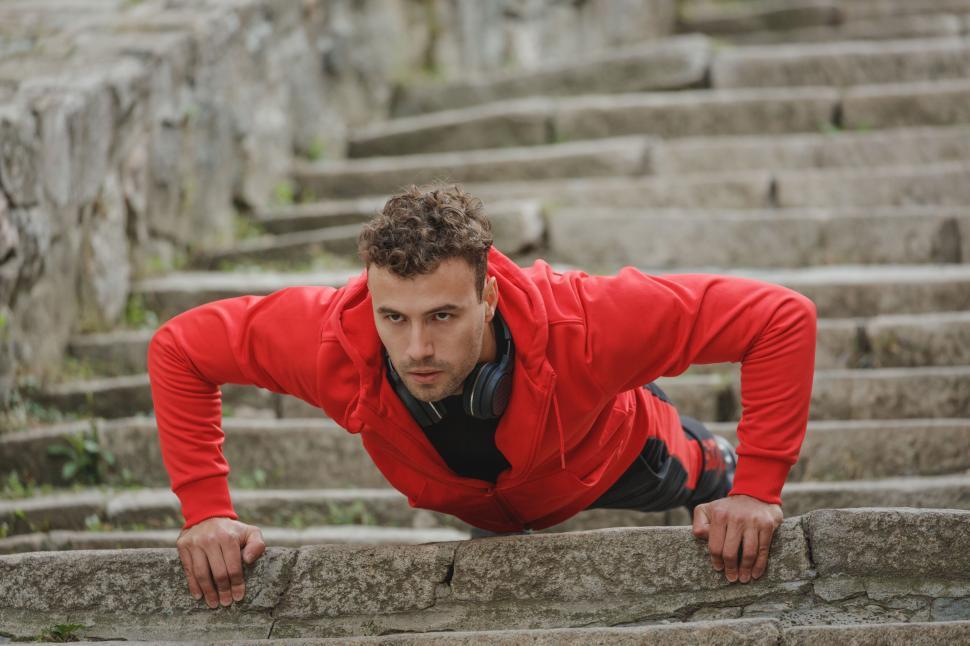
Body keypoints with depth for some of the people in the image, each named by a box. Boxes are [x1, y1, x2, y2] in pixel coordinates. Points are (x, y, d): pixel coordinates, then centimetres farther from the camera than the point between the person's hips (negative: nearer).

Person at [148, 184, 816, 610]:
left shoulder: (579, 326, -52)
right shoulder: (333, 340, -47)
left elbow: (782, 318, -46)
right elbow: (179, 350, -29)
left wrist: (756, 491, -47)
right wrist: (207, 512, -34)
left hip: (612, 461, -2)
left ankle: (712, 461, 64)